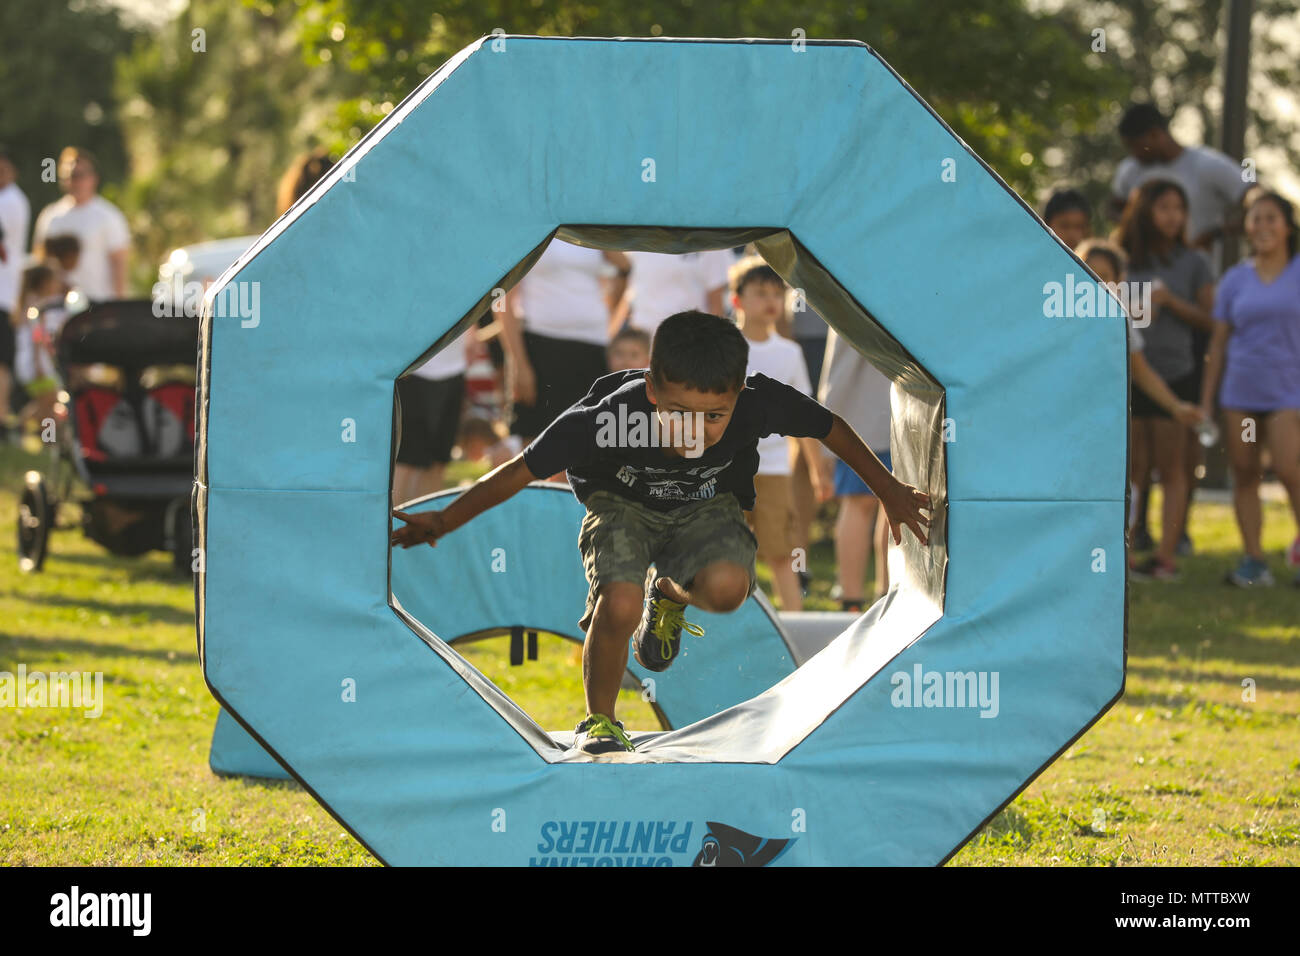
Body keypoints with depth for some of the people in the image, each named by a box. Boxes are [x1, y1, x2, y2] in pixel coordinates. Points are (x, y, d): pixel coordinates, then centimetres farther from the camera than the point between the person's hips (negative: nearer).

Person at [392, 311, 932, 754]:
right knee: (620, 605, -29)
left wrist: (890, 493, -1)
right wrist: (442, 523, -28)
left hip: (706, 506, 2)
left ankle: (672, 594, 9)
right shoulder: (606, 418, -35)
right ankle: (599, 722, -1)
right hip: (623, 504, -2)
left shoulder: (759, 407, -31)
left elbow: (832, 429, -11)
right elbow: (521, 471, -26)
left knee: (726, 587, -30)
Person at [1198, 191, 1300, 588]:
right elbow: (1218, 343, 10)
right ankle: (1253, 561, 7)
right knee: (1243, 475, 3)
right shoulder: (1235, 280, 8)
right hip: (1240, 390, 3)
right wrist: (1205, 401, 8)